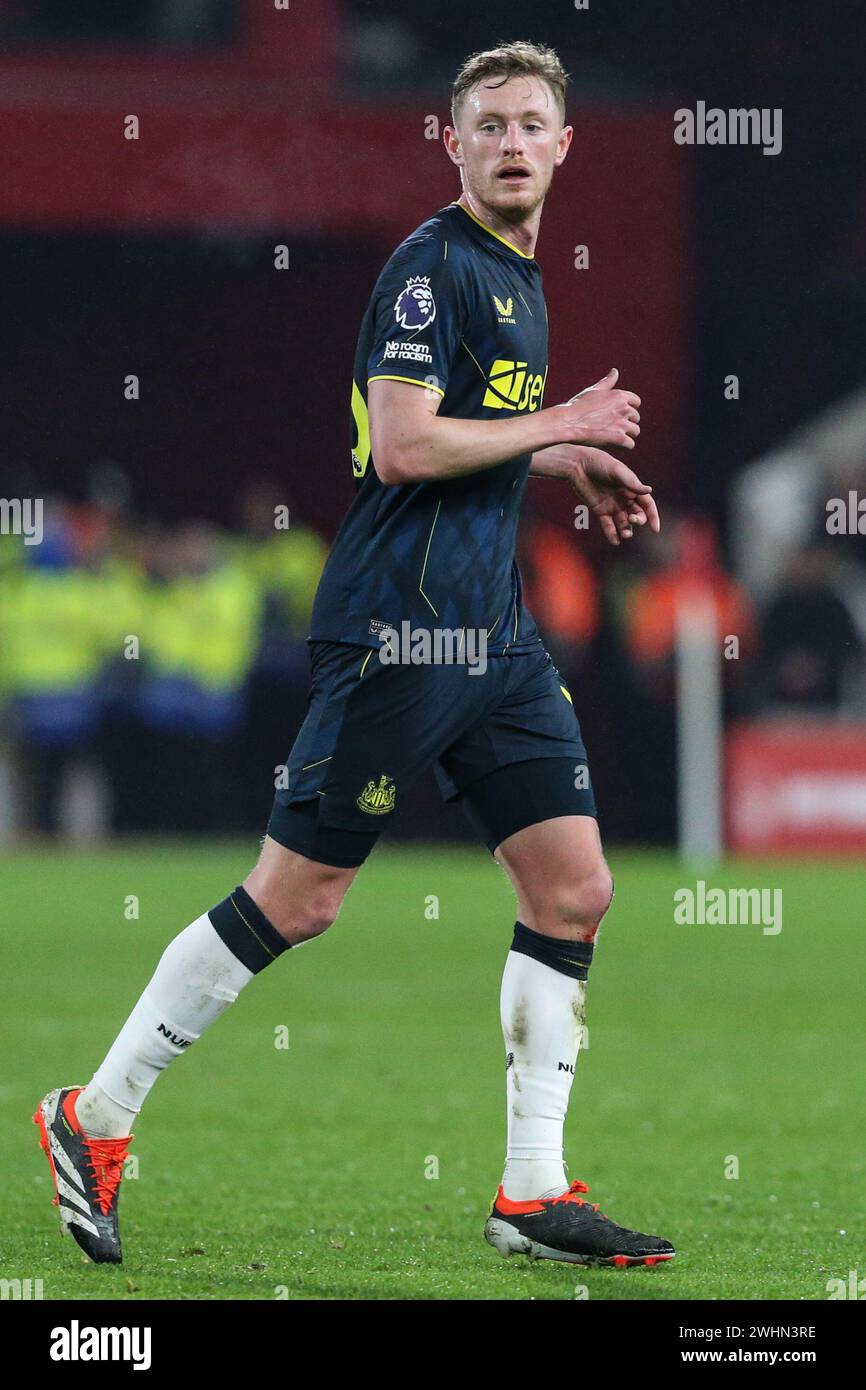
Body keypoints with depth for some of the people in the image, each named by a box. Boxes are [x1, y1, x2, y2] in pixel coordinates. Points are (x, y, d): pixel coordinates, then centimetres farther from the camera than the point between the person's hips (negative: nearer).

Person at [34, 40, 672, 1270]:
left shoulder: (520, 273, 18)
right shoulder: (432, 265, -11)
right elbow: (403, 444, -21)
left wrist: (571, 468, 18)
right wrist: (558, 426, -12)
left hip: (494, 635, 9)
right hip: (401, 626, -9)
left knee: (575, 890, 2)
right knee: (297, 900, -6)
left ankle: (534, 1195, 6)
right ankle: (95, 1119, 7)